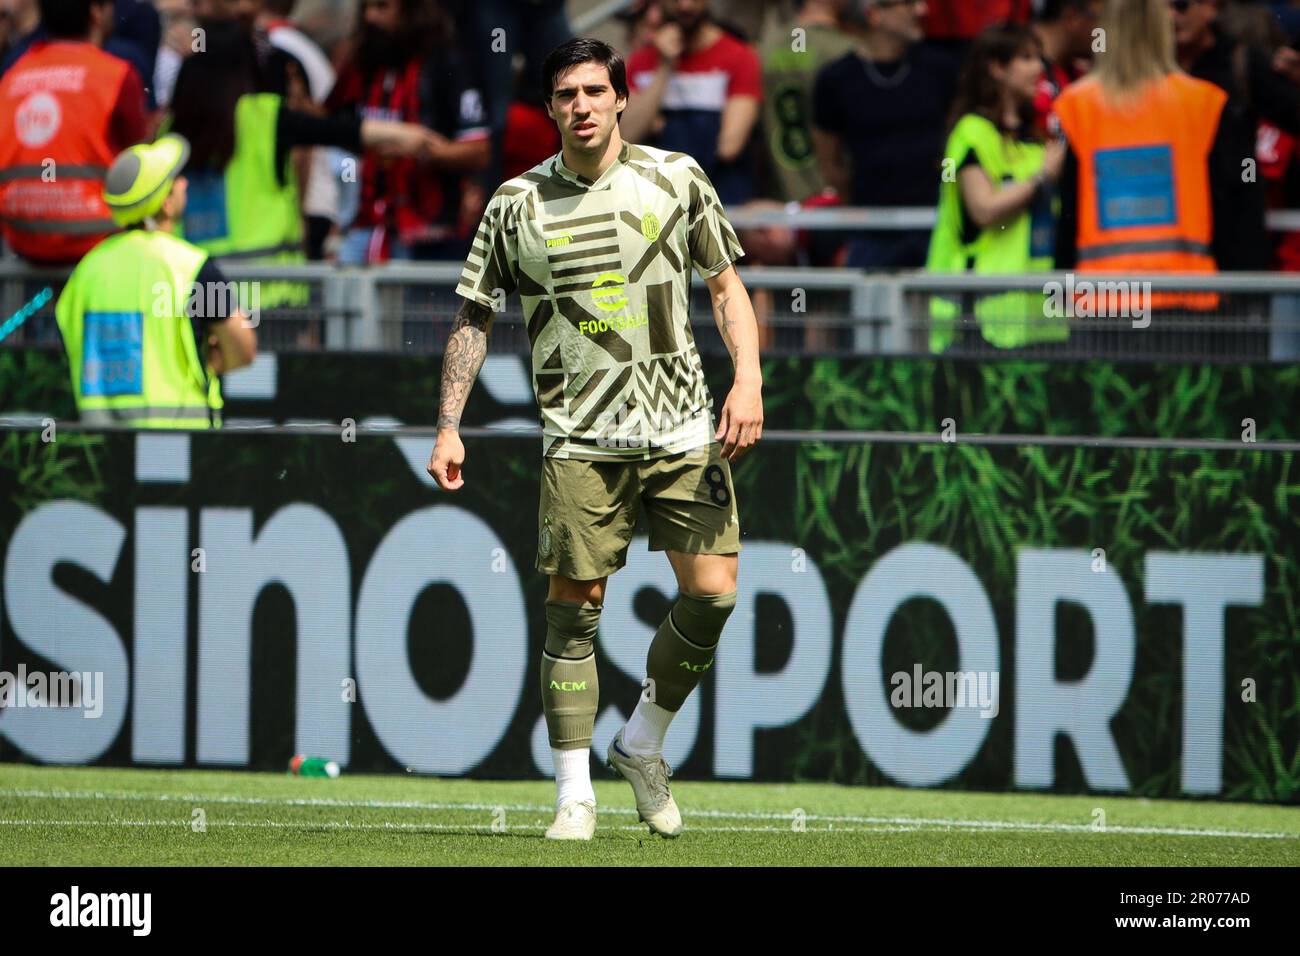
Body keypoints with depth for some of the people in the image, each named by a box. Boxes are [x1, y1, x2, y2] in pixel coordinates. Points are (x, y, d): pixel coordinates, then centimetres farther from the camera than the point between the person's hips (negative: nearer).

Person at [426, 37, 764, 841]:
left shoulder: (675, 179, 4)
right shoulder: (519, 205, 2)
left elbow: (727, 283, 11)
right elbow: (475, 319, 9)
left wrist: (749, 380, -2)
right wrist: (450, 427, 1)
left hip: (683, 429, 1)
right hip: (582, 437, -1)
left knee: (713, 591, -7)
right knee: (576, 608, -5)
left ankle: (643, 743, 15)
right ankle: (575, 795, 3)